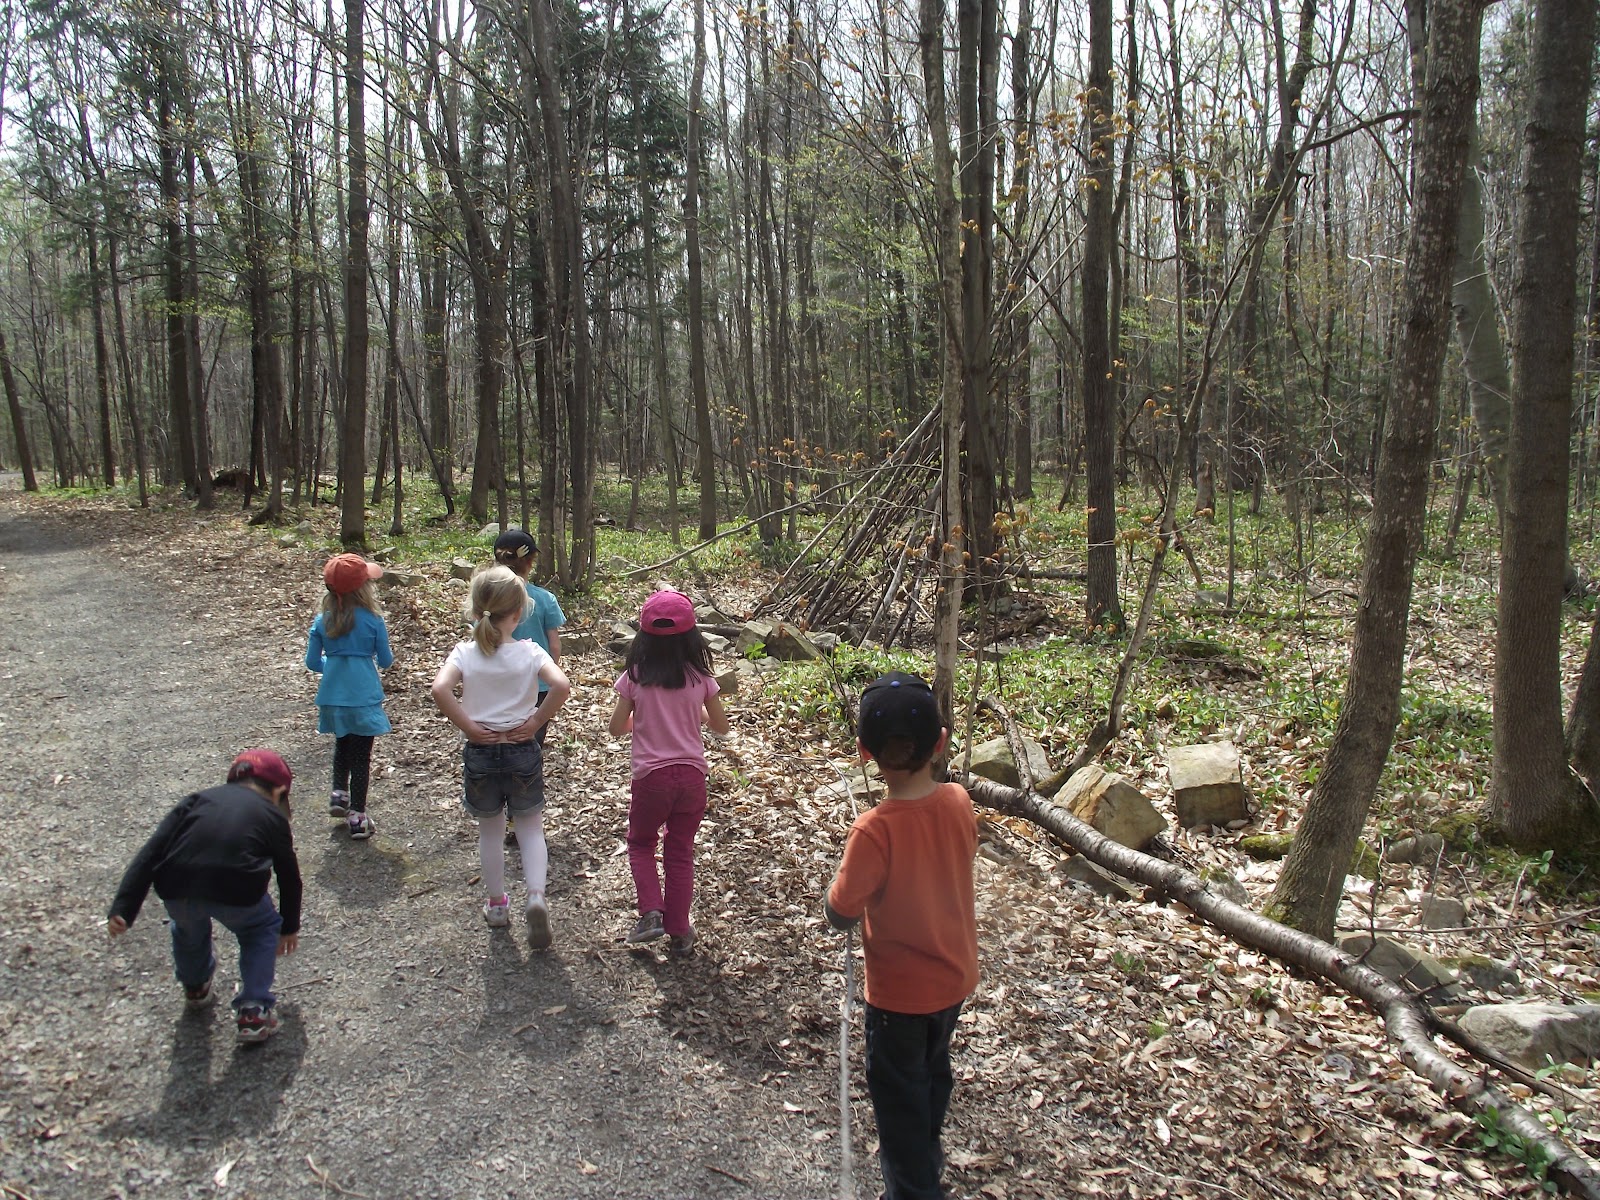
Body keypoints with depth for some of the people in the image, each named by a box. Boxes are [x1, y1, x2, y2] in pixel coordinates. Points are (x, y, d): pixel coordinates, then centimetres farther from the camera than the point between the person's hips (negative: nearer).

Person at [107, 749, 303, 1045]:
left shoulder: (199, 799, 26)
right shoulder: (271, 816, 24)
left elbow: (150, 853, 14)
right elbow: (289, 876, 36)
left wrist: (122, 908, 9)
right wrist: (289, 928, 51)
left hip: (176, 890, 2)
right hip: (237, 893, -2)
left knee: (188, 926, 37)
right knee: (261, 929, 30)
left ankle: (195, 988, 58)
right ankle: (253, 1012, 21)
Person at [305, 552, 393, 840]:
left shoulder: (323, 620, -3)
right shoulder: (373, 620, -12)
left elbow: (312, 662, 2)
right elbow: (386, 661, -4)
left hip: (332, 697, 4)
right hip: (363, 698, -4)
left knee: (342, 744, 29)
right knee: (361, 757, 6)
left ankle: (338, 794, 30)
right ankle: (357, 817, 10)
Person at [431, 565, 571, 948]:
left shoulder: (465, 653, -7)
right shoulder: (529, 652, -9)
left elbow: (440, 689, -25)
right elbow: (561, 686, -25)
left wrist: (467, 727, -13)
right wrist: (536, 722, -11)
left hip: (480, 752, 1)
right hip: (522, 750, -1)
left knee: (490, 830, 19)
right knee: (530, 828, 14)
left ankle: (496, 904, 31)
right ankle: (536, 896, -6)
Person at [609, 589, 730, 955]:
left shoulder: (635, 677, -8)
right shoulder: (699, 677, -4)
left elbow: (616, 728, -2)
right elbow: (721, 727, 5)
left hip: (651, 775, -2)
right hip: (691, 774, 2)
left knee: (640, 845, 21)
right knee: (680, 852, 15)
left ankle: (652, 913, 4)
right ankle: (679, 931, 19)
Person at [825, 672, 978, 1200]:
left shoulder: (875, 830, -32)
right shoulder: (959, 802, -14)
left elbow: (840, 913, -25)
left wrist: (843, 880, -6)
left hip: (899, 990, -6)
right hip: (956, 976, 7)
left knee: (898, 1092, 16)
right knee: (934, 1070, 30)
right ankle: (925, 1155, 53)